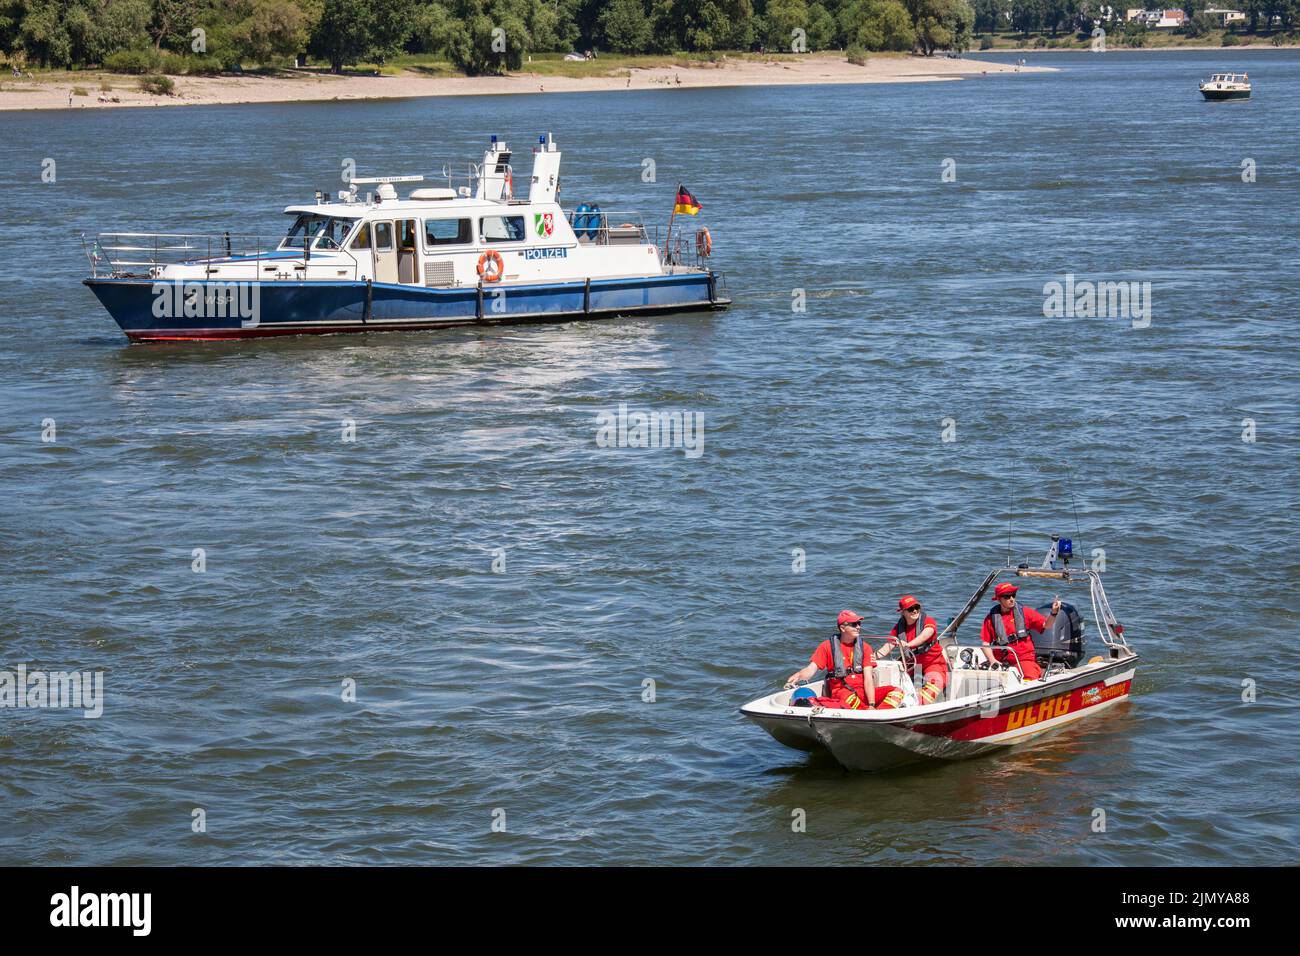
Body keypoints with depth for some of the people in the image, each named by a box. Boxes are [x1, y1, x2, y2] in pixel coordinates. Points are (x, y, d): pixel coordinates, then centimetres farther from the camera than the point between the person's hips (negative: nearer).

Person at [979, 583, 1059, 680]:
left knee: (1031, 681, -26)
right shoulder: (991, 618, 5)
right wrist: (992, 660, -10)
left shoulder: (1024, 612, 6)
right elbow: (986, 643, 4)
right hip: (1002, 662, 1)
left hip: (1024, 659, 0)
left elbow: (1045, 625, 1)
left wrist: (1054, 613, -17)